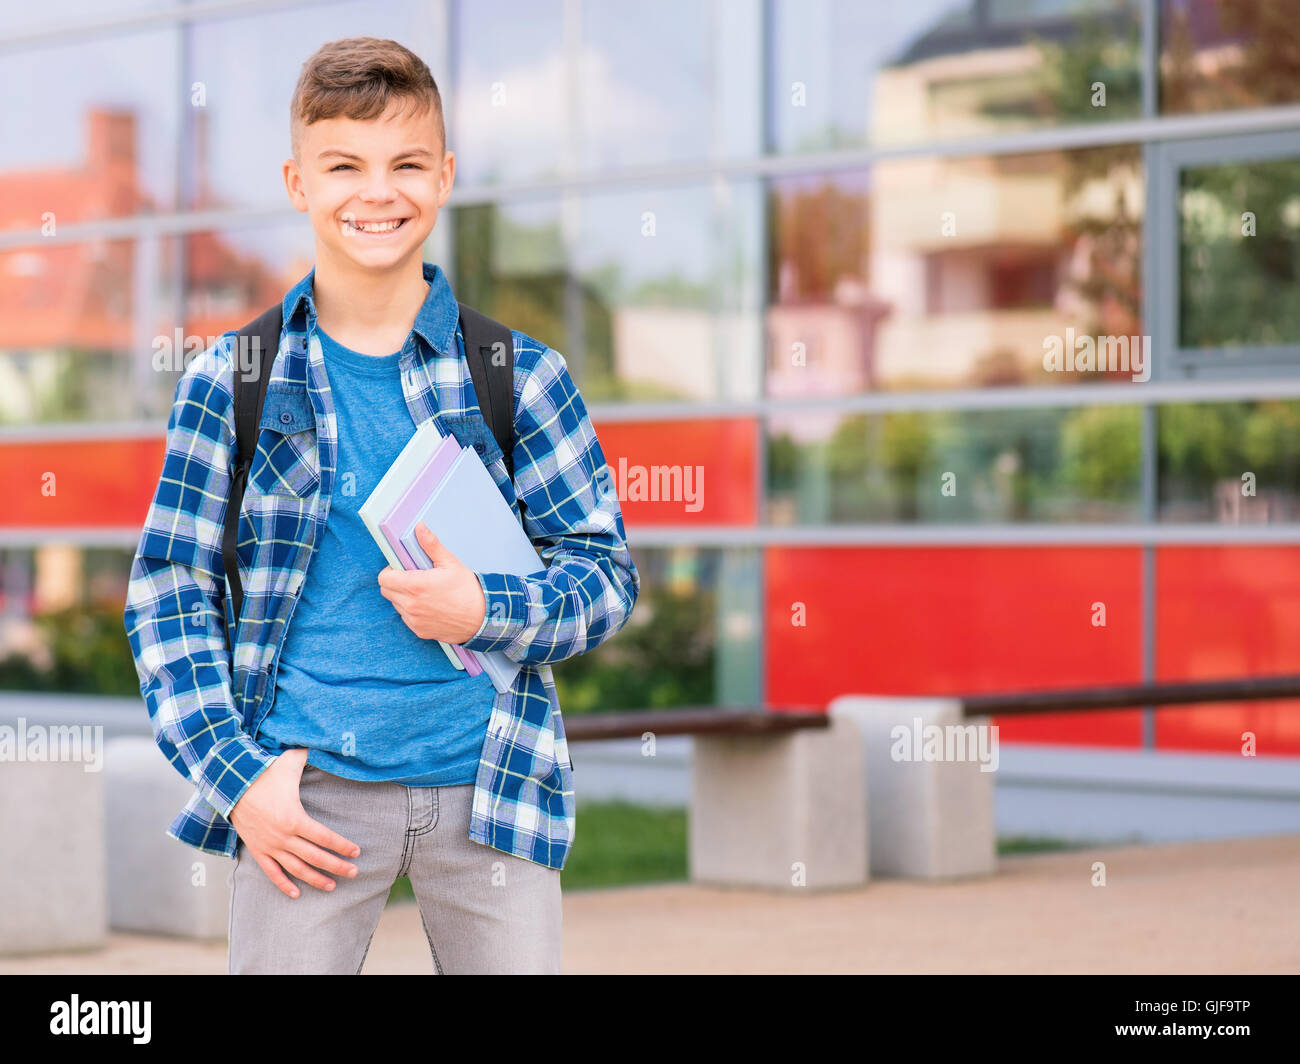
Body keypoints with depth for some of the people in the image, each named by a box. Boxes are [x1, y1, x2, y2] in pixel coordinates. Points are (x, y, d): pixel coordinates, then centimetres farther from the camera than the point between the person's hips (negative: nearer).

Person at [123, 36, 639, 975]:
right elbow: (170, 590, 5)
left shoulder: (523, 375, 5)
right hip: (306, 791, 0)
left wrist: (486, 612, -13)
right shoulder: (232, 379, 4)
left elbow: (606, 572, 7)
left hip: (487, 786, 1)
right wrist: (236, 775, -5)